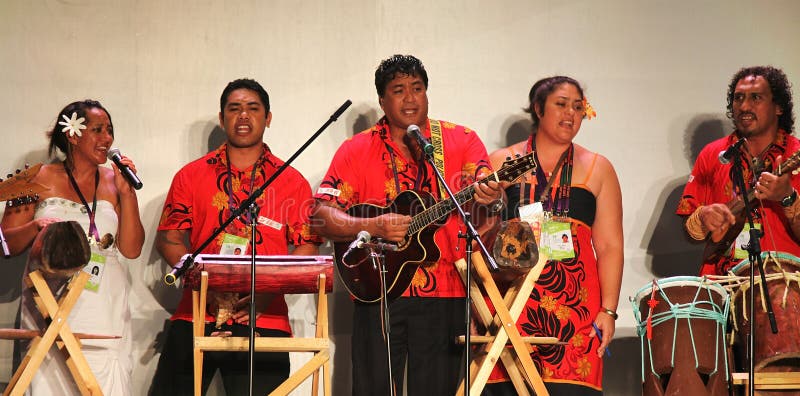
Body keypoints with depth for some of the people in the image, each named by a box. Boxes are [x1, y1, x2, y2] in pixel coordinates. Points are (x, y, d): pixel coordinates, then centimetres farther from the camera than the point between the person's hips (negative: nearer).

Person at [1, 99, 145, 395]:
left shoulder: (113, 182, 10)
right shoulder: (41, 179, 5)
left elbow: (131, 249, 3)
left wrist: (126, 193, -3)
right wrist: (35, 227, -15)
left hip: (104, 311, 2)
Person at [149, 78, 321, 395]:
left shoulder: (291, 182, 9)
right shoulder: (191, 176, 12)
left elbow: (306, 250, 5)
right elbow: (168, 239, 8)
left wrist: (268, 291, -12)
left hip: (263, 321, 0)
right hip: (195, 318, 1)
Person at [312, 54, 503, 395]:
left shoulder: (462, 141, 7)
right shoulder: (356, 150, 5)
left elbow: (483, 195, -3)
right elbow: (322, 217, -3)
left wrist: (488, 198, -27)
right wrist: (373, 226, -19)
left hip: (444, 296, 0)